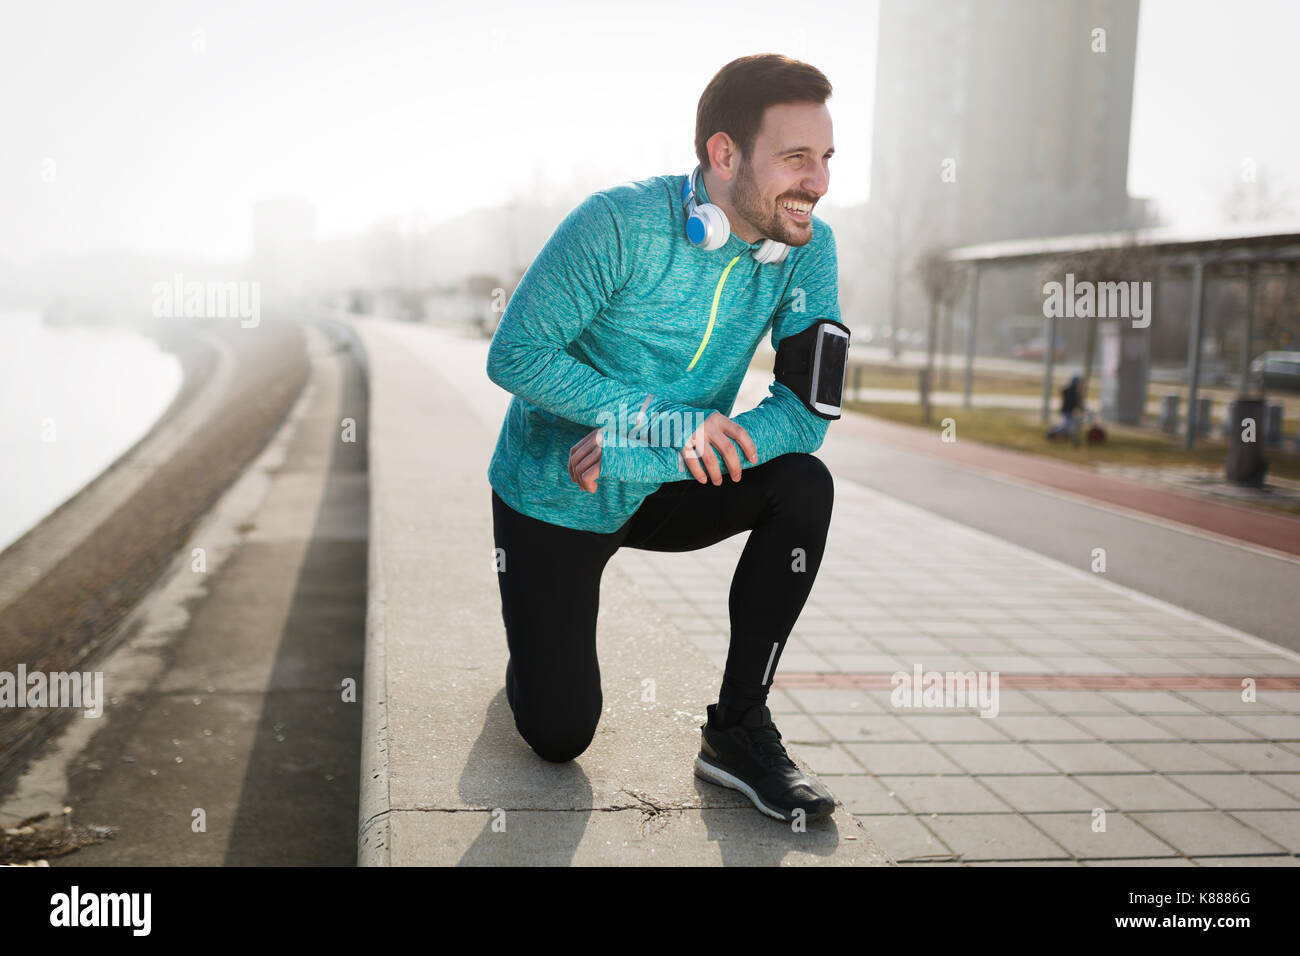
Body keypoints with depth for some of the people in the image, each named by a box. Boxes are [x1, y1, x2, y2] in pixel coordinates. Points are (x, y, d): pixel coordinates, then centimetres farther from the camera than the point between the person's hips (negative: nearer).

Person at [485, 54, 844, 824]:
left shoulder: (806, 248, -13)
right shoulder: (619, 225, -25)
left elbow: (809, 409, -20)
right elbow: (515, 356, -23)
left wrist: (640, 456, -30)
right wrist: (664, 421, -33)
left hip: (664, 491, 4)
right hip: (554, 495, -3)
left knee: (804, 485, -25)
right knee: (560, 736, -3)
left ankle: (739, 728, -10)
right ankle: (537, 643, 34)